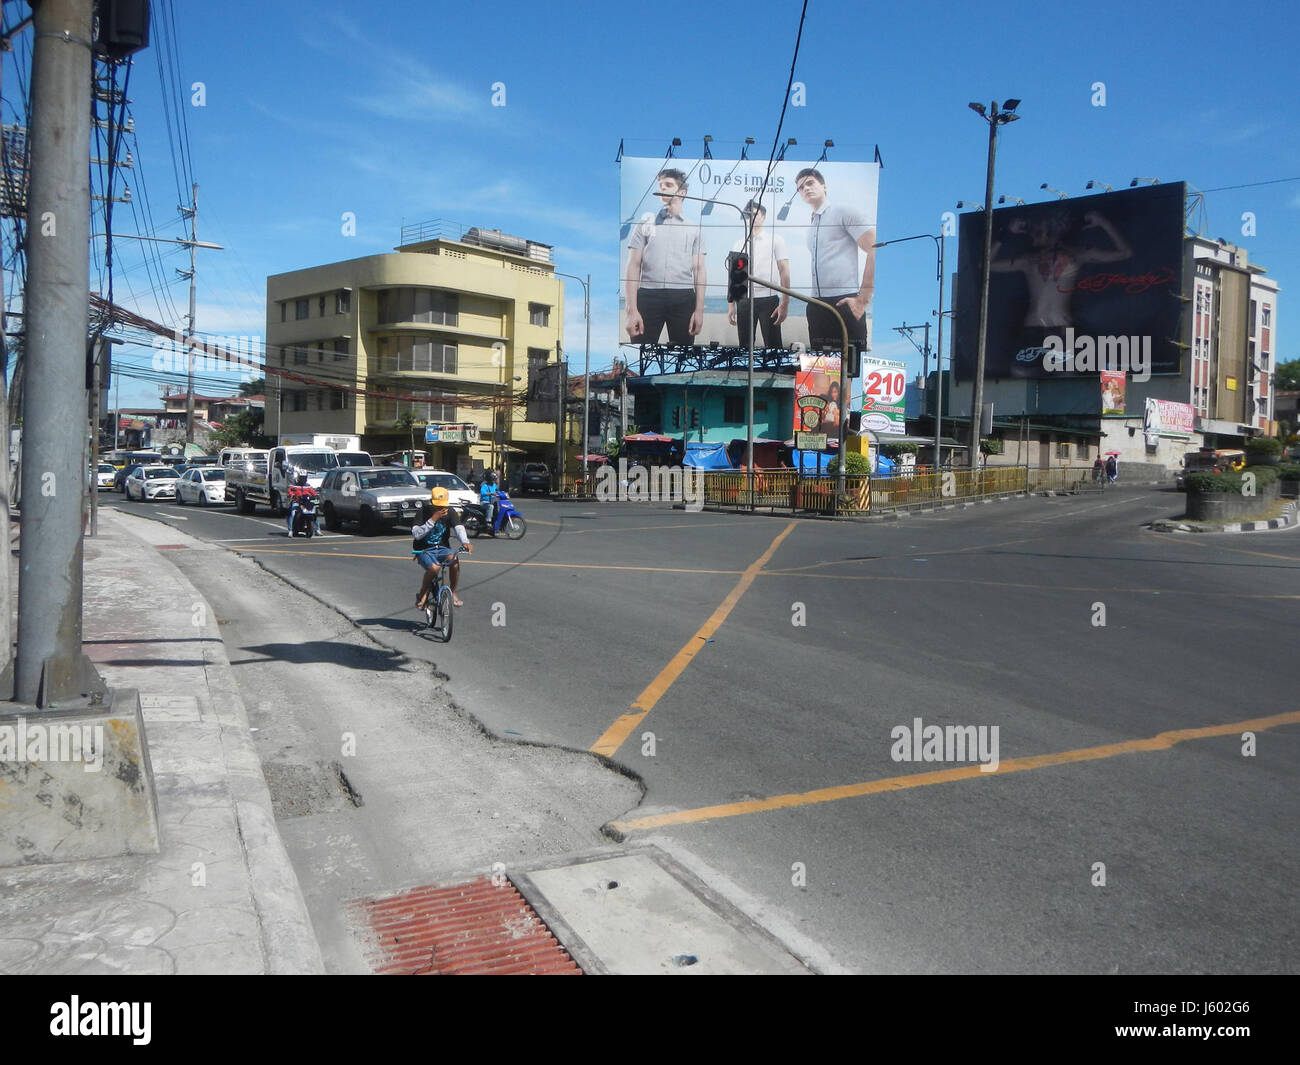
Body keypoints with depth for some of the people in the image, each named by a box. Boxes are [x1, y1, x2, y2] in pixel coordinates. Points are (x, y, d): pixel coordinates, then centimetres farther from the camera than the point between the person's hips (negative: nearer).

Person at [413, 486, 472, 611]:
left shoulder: (450, 512, -1)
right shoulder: (423, 512, -10)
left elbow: (459, 527, -16)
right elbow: (416, 534, -20)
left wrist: (465, 542, -36)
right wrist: (433, 519, -27)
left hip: (442, 548, 3)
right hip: (424, 550, -3)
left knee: (454, 559, -31)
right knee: (434, 567, -34)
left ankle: (453, 593, -12)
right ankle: (422, 595, -7)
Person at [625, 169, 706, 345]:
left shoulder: (694, 227, 15)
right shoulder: (645, 224, 12)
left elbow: (699, 269, 10)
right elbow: (634, 266, 5)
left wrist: (699, 310, -1)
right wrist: (632, 310, -6)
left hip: (683, 298, 1)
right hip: (648, 296, -1)